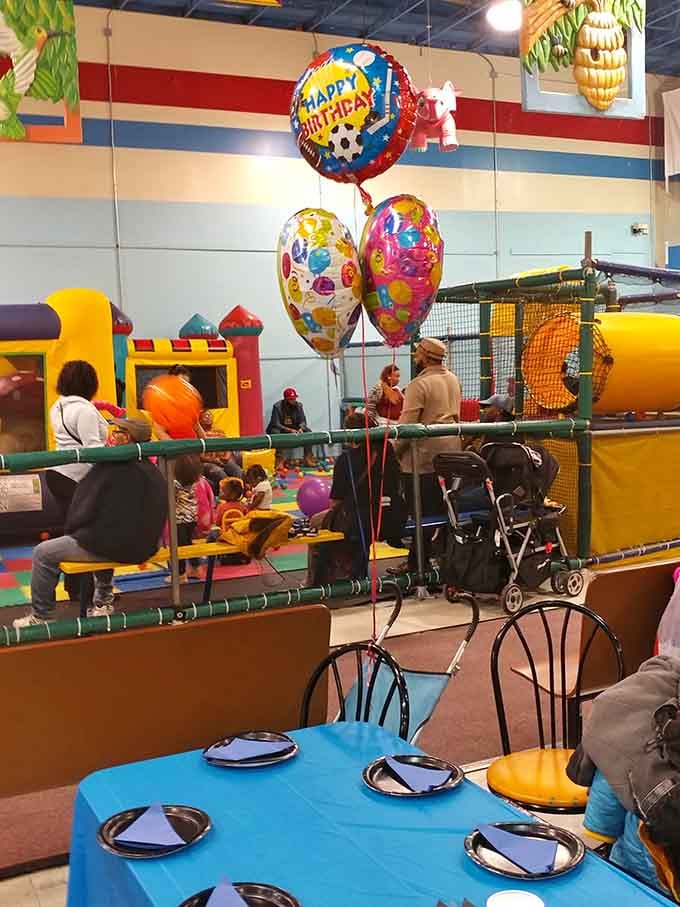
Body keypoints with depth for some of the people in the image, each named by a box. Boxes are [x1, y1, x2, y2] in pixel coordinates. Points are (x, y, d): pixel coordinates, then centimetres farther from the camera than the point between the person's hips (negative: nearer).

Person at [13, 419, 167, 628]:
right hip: (144, 547, 8)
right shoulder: (154, 473, 4)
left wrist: (70, 530, 11)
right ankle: (103, 601, 39)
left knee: (43, 553, 7)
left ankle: (41, 617, 13)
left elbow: (84, 507, -8)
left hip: (114, 546, -7)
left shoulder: (109, 468, -14)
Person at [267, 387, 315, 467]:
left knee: (308, 431, -19)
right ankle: (279, 460, -38)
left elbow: (303, 421, -3)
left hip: (294, 428, 4)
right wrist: (289, 430, -34)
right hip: (279, 429, -4)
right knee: (275, 432, -37)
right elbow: (275, 424, -21)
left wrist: (301, 429, -28)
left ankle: (308, 458, -20)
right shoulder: (277, 406, -17)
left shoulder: (298, 405, -5)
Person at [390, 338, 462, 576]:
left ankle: (416, 562, 4)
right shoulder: (453, 380, 11)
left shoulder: (419, 384, -14)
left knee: (421, 513, -1)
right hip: (450, 452, 8)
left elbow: (407, 425, -18)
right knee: (444, 509, 14)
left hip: (424, 455, -8)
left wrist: (394, 451, -9)